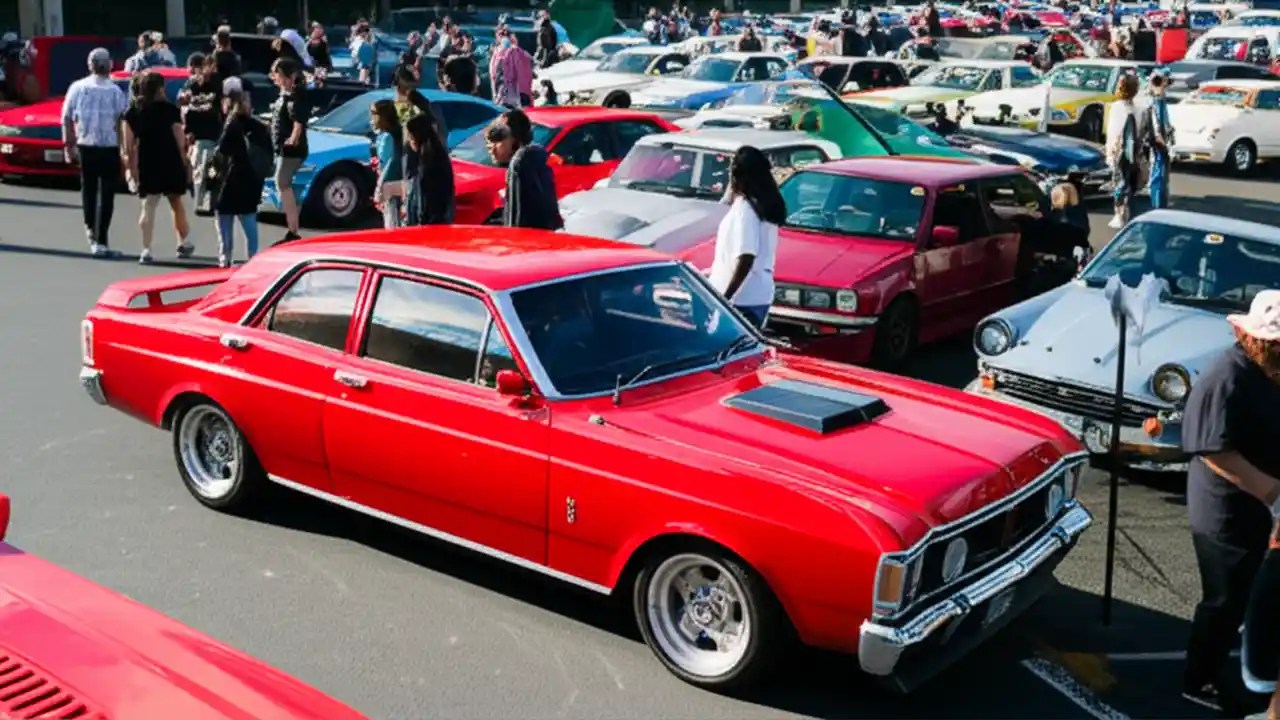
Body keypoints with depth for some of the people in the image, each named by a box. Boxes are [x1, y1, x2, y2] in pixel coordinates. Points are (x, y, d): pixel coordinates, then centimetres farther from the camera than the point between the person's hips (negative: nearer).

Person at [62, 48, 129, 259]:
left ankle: (90, 228, 35)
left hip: (85, 146, 4)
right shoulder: (115, 91, -11)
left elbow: (67, 119, 1)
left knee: (88, 188, 22)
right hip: (109, 148, -4)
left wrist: (68, 144, 11)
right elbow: (122, 123, -13)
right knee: (106, 194, -1)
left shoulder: (77, 87, -1)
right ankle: (100, 241, -3)